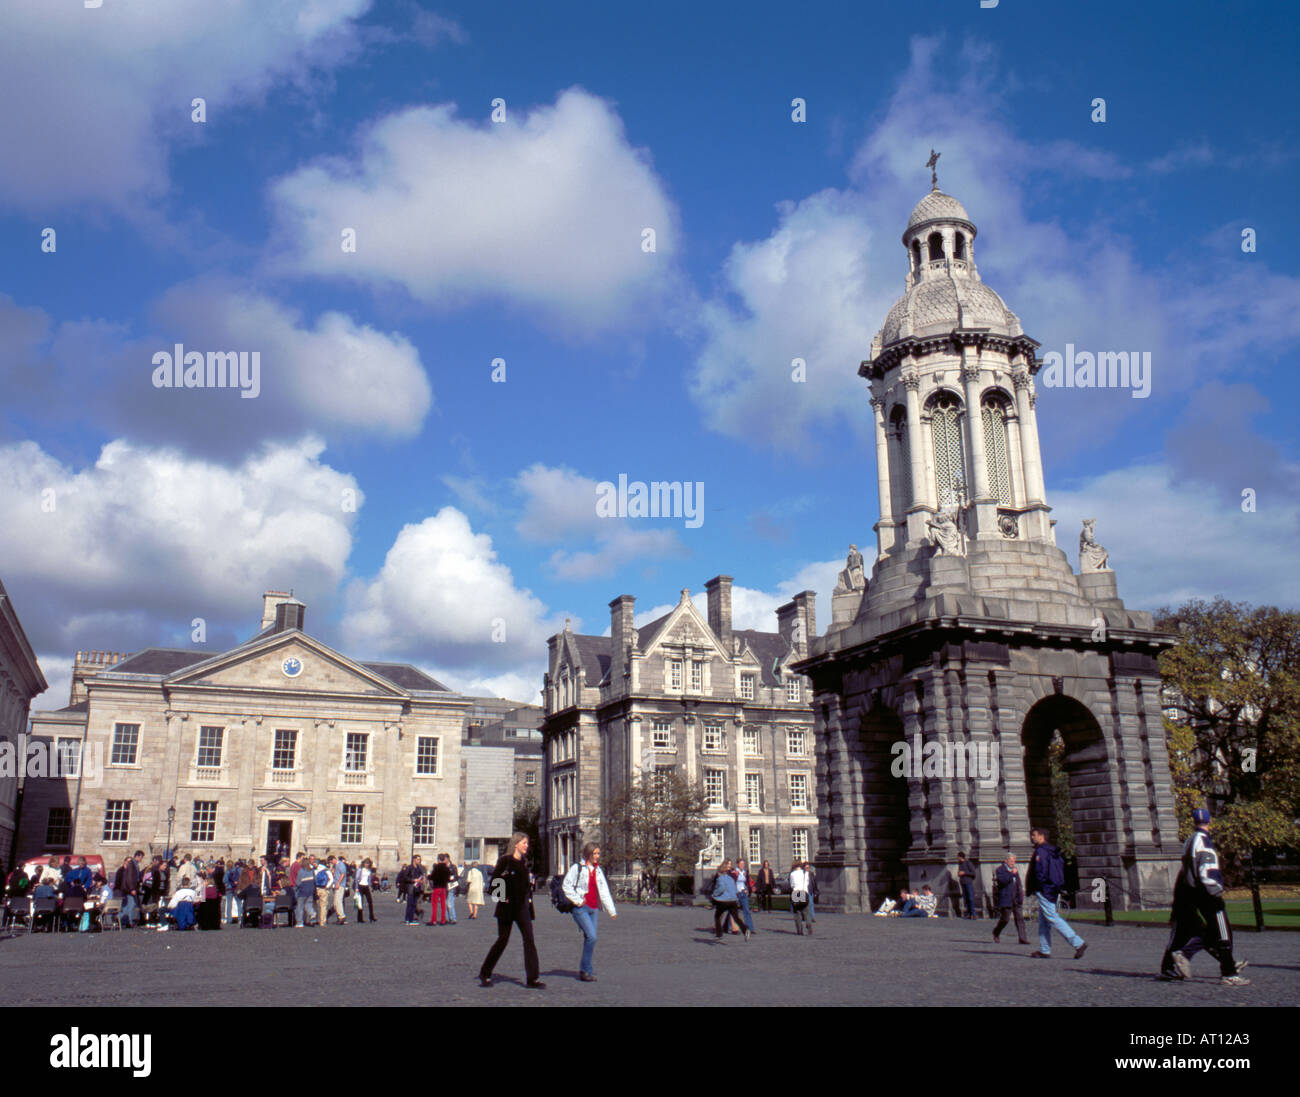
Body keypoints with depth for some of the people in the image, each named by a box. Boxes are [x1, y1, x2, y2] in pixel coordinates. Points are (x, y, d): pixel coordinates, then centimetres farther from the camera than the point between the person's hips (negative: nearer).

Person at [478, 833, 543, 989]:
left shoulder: (524, 862, 12)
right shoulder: (505, 861, -9)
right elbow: (494, 882, -11)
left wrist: (528, 899, 11)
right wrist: (502, 898, -14)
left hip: (522, 906, 6)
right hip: (507, 907, -6)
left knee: (529, 939, -4)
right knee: (503, 940, 2)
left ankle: (533, 979, -4)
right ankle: (485, 974, 20)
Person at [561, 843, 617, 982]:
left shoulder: (598, 870, 16)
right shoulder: (577, 867, -3)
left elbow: (604, 891, 17)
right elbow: (567, 885, -6)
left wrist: (611, 911, 13)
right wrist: (578, 901, -12)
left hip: (593, 909, 6)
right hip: (581, 908, -6)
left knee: (589, 939, 6)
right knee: (592, 937, -16)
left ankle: (583, 969, 18)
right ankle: (587, 970, -7)